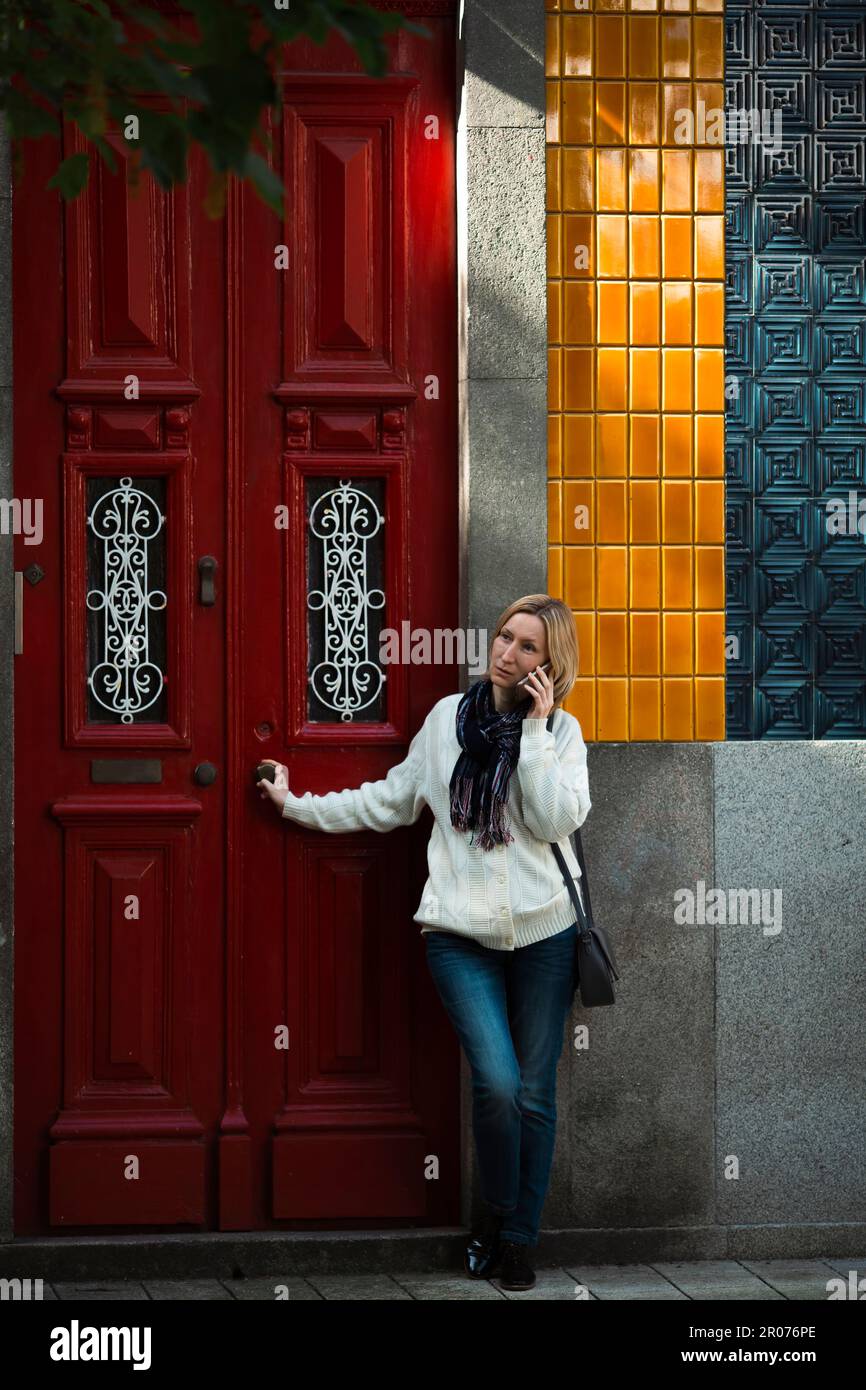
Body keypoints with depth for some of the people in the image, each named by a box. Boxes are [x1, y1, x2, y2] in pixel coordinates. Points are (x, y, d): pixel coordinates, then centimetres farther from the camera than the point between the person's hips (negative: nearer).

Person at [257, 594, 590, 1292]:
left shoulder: (561, 732, 4)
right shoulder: (448, 716, 9)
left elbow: (556, 821, -11)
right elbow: (391, 801, 17)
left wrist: (535, 728, -10)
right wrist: (298, 806, 17)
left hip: (542, 930, 0)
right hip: (461, 933, 0)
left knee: (534, 1093, 4)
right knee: (497, 1082, -14)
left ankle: (518, 1238, 18)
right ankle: (496, 1212, 11)